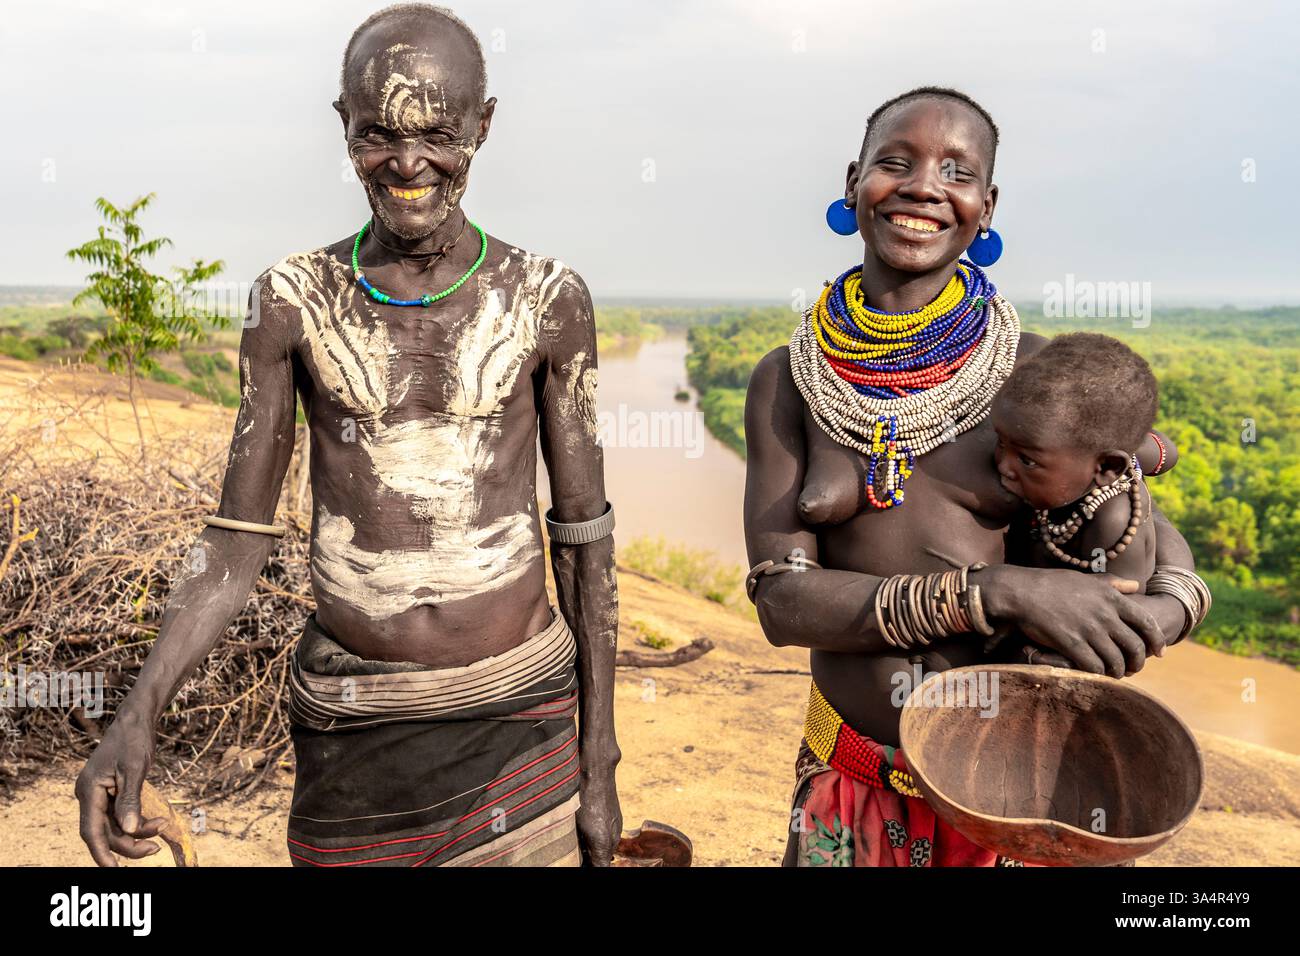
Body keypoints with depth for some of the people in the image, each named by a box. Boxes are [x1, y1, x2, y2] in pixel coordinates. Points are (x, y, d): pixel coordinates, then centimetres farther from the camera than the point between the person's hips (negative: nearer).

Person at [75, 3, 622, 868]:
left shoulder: (547, 299, -6)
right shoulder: (294, 302, -4)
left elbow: (584, 540, -2)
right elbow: (237, 540, 0)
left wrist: (599, 764, 1)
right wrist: (136, 718, -15)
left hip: (517, 716, -1)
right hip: (348, 728, 1)